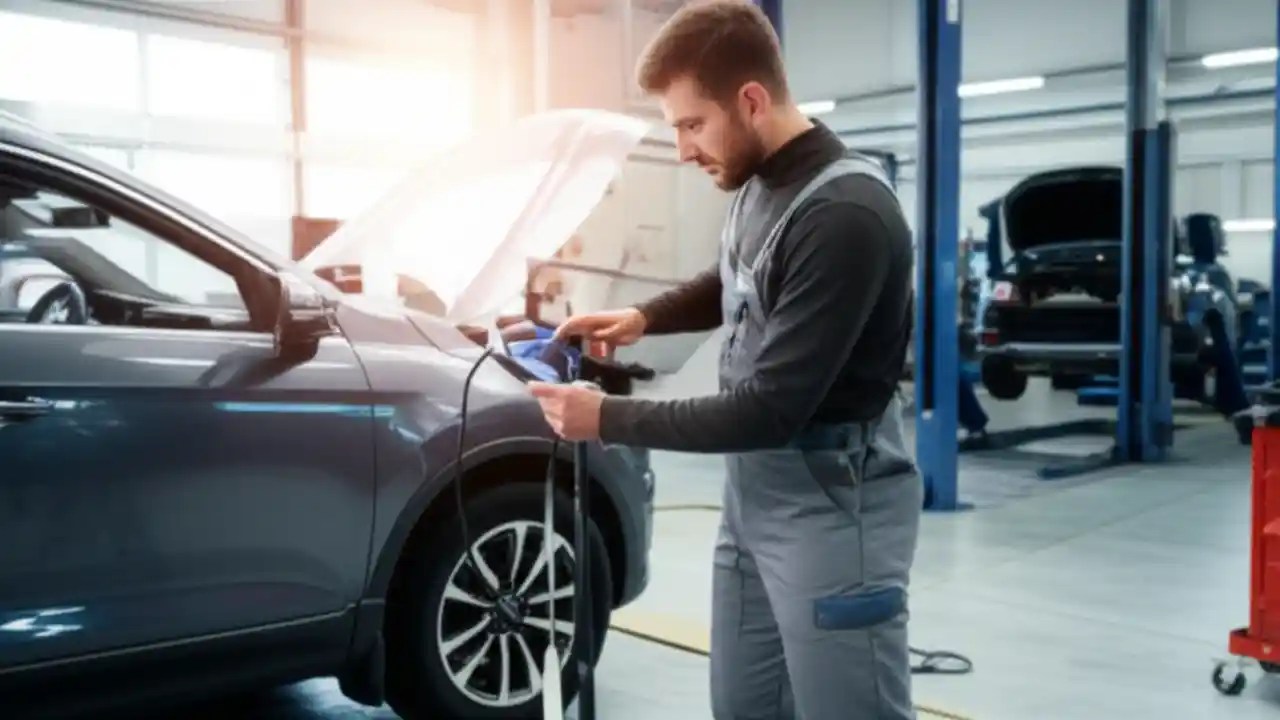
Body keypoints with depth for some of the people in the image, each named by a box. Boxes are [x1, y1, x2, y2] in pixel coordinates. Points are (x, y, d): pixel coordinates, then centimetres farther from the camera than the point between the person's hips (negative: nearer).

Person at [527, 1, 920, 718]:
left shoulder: (846, 215, -25)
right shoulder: (759, 182, 2)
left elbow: (772, 408, -25)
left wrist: (609, 419, -16)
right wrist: (645, 316, 5)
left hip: (832, 506, -9)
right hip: (752, 493, 9)